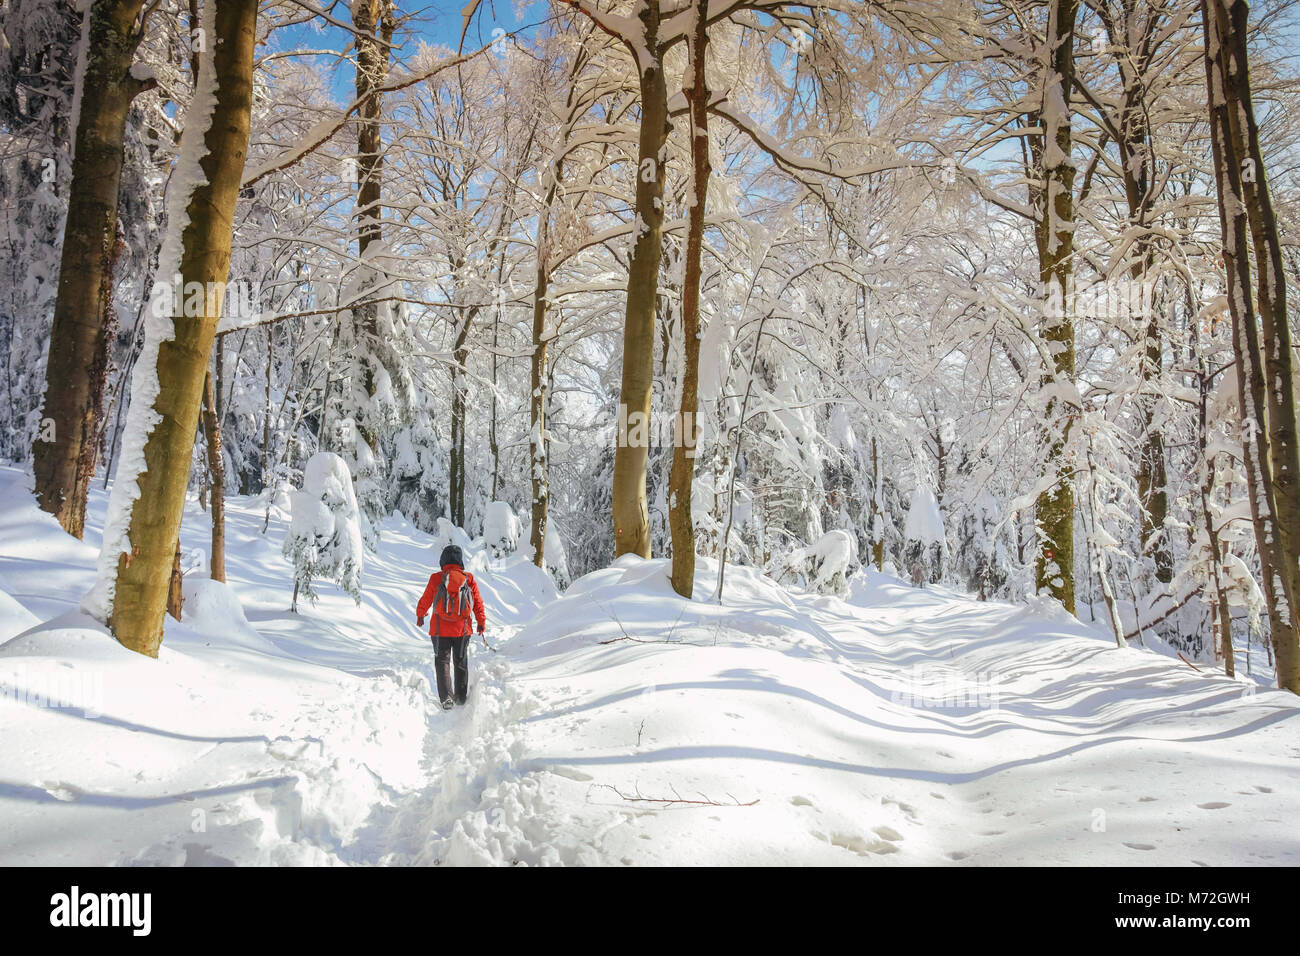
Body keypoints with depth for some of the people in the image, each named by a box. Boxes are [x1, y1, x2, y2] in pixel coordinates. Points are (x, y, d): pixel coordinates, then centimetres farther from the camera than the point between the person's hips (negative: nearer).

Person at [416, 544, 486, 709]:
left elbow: (425, 600, 4)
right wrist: (481, 622, 10)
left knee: (442, 662, 5)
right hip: (462, 628, 2)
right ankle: (461, 697, 22)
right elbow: (478, 602, 0)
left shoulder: (436, 578, -7)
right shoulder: (469, 579, -3)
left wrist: (420, 615, 23)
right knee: (461, 663, 16)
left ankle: (446, 697, -10)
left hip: (440, 628, -2)